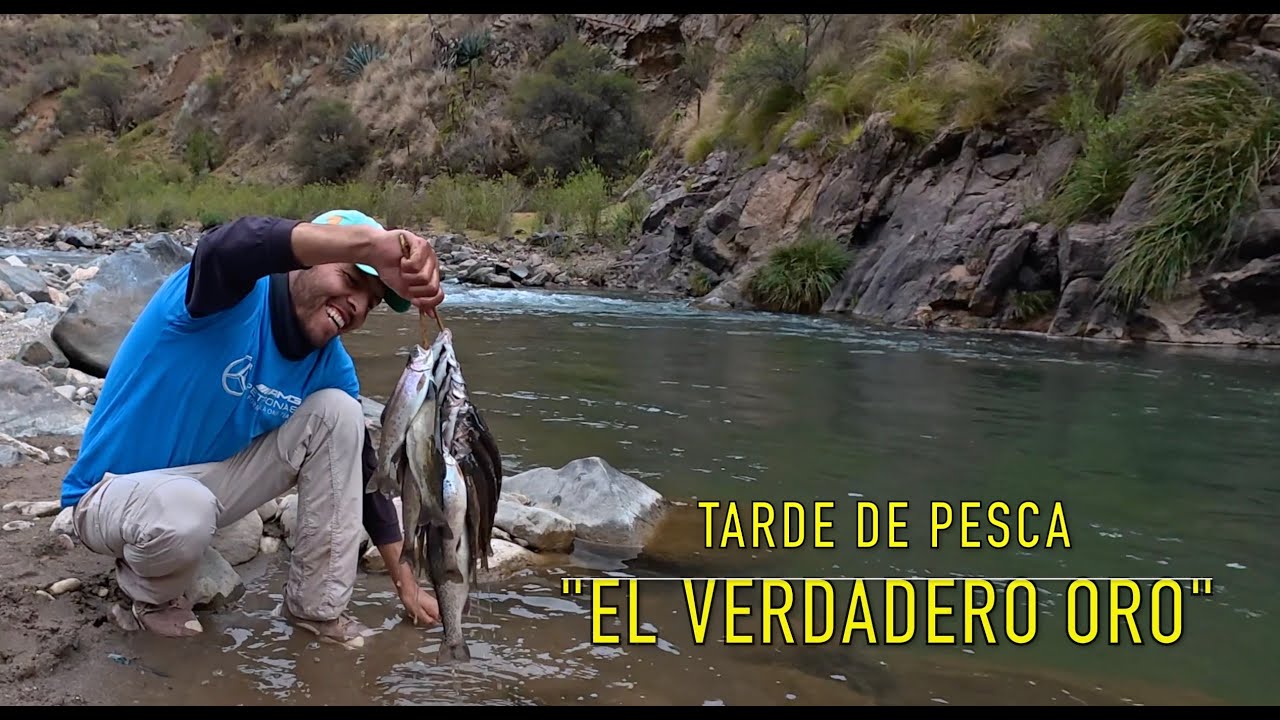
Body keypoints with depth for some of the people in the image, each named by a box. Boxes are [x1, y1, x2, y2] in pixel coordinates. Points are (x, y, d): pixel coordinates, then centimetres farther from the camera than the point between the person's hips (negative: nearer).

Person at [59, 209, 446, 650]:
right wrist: (376, 245, -65)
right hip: (114, 491, -5)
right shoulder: (236, 296, -25)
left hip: (211, 480, 6)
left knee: (337, 411, -13)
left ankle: (318, 605, -6)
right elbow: (228, 245, -51)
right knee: (184, 514, -40)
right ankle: (152, 592, 0)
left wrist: (406, 582, 0)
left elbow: (362, 470, 1)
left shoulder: (330, 365, -6)